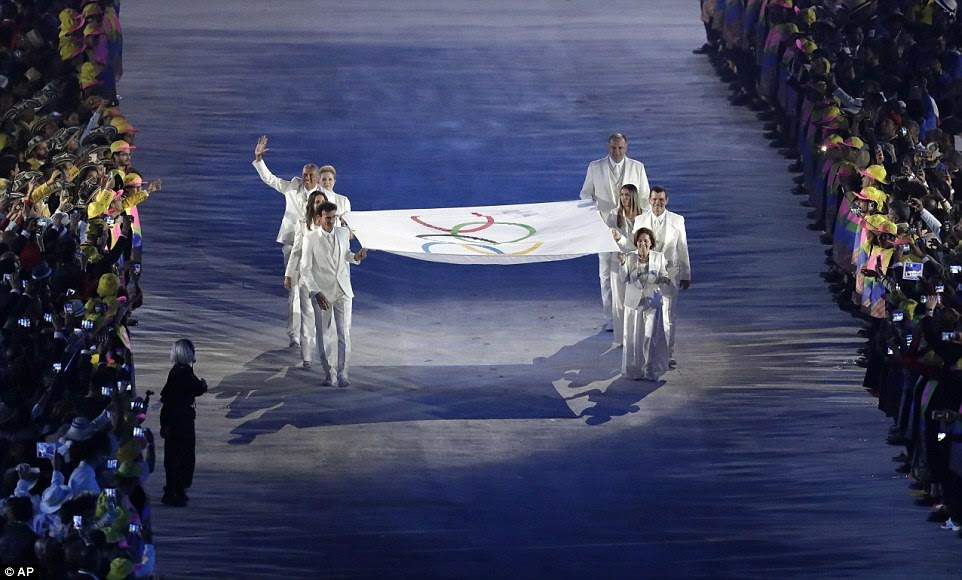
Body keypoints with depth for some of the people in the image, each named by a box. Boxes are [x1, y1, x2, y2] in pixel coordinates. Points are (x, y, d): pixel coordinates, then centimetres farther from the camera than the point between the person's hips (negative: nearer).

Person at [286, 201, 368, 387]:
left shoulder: (343, 233, 3)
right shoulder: (309, 238, -9)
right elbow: (305, 269, -8)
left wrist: (356, 257, -2)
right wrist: (316, 293, -16)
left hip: (343, 290, 2)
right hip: (321, 293, -2)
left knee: (344, 333, -6)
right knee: (324, 334, 5)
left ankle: (343, 373, -2)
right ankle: (327, 373, 16)